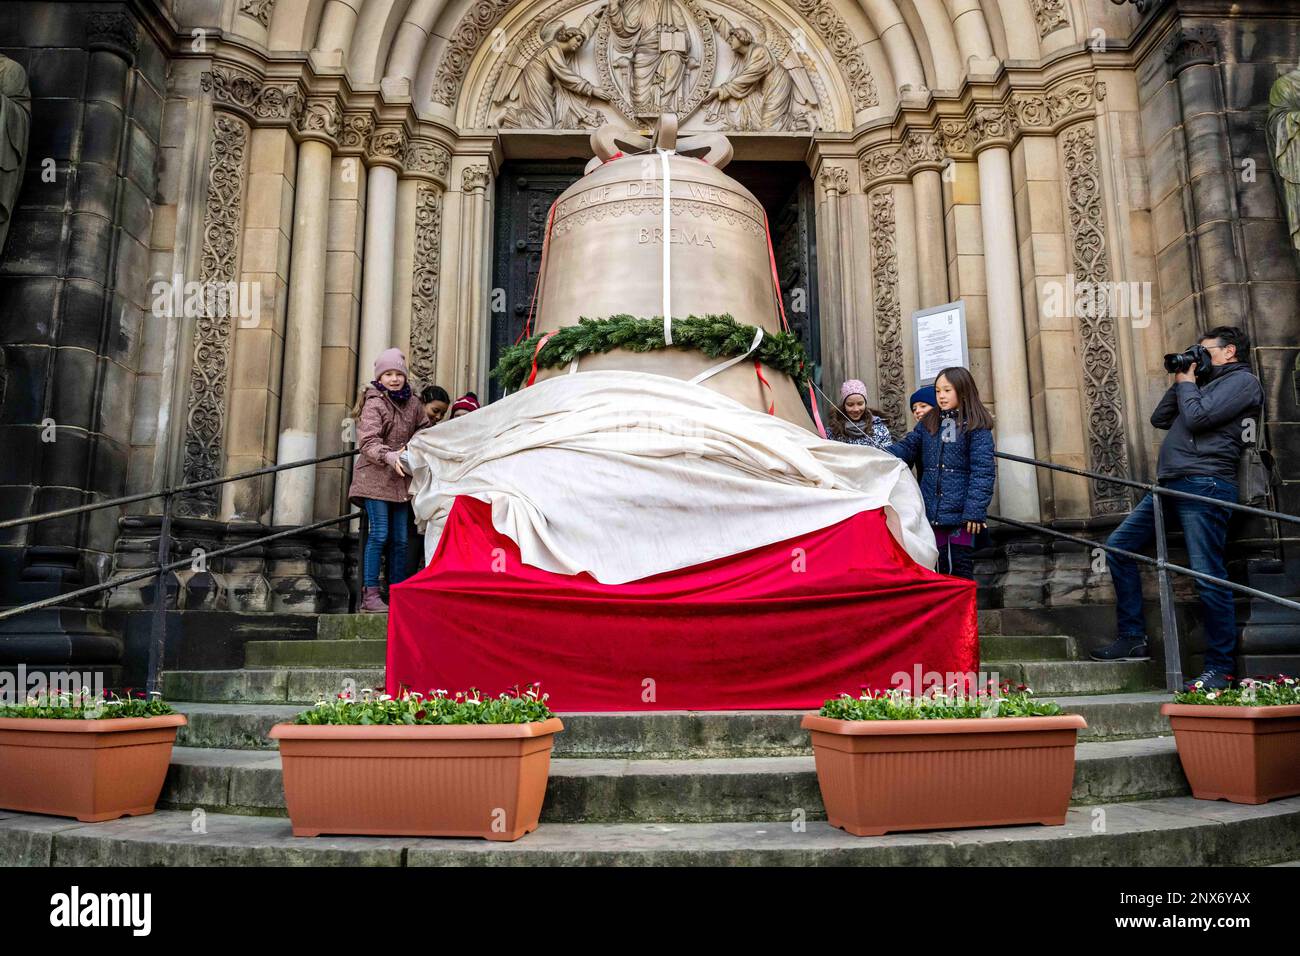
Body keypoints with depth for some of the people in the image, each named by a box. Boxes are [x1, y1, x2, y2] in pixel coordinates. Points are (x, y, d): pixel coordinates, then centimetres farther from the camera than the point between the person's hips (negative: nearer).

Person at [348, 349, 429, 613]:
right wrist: (389, 457, -32)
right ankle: (370, 595, -5)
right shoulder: (374, 403, -6)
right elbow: (368, 442, -17)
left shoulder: (413, 403, 11)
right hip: (375, 475, -6)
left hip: (401, 478, 6)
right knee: (379, 534, -10)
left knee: (400, 539, 7)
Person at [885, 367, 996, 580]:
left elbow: (982, 472, -9)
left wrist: (974, 512, -15)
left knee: (961, 570, 1)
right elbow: (906, 446, 4)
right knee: (940, 569, 12)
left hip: (961, 515, -5)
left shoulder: (977, 427, -4)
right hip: (932, 514, 5)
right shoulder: (928, 424, 13)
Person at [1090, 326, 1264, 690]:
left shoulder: (1242, 381, 0)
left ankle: (1219, 670, -1)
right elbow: (1159, 419, 25)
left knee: (1208, 577, -9)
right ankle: (1132, 639, 9)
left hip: (1204, 485, -10)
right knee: (1118, 545, 6)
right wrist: (1180, 383, 16)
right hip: (1171, 484, 10)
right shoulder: (1208, 384, 27)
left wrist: (1186, 383, 3)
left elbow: (1197, 418, -13)